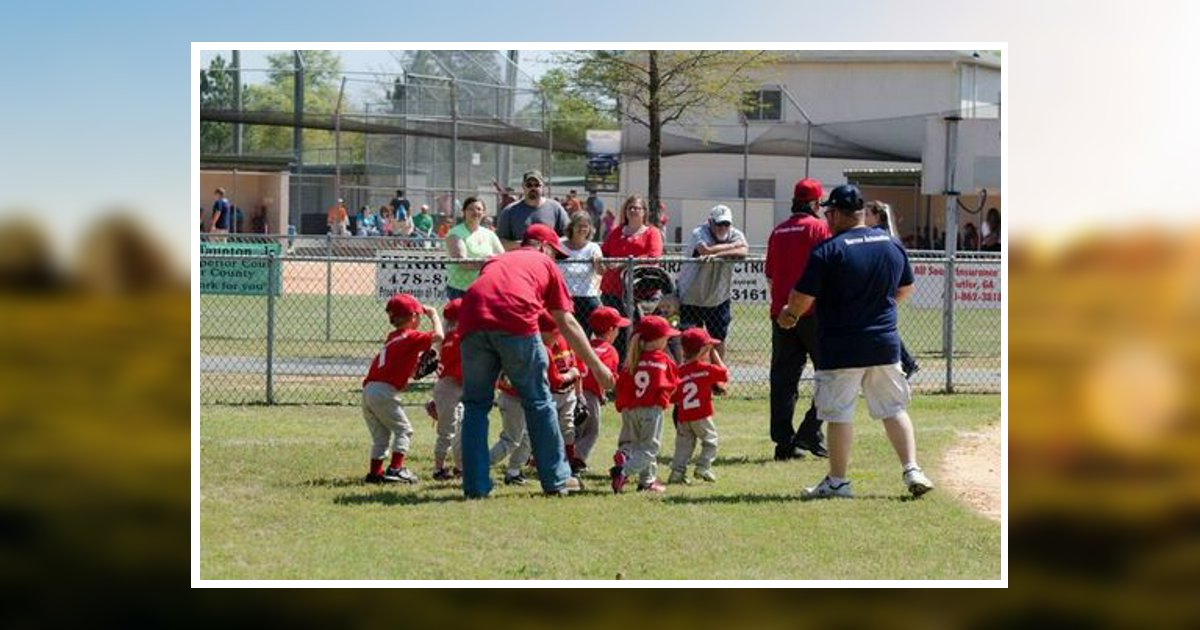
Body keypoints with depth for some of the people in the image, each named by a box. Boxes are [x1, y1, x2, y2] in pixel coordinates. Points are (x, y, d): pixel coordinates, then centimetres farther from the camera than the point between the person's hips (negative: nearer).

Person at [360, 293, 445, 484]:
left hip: (368, 390, 8)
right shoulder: (411, 337, -3)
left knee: (381, 435, 16)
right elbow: (438, 336, -11)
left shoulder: (393, 337, 22)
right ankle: (395, 469, -9)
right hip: (384, 391, -8)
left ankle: (375, 472, 14)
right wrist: (433, 314, 4)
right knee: (403, 429, 1)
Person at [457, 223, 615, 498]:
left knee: (476, 404, 14)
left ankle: (475, 486, 10)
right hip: (516, 322, -3)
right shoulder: (544, 263, 26)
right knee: (537, 401, 11)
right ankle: (556, 480, 16)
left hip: (473, 322, 3)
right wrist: (596, 365, 24)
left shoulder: (494, 261, 37)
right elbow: (566, 322, 21)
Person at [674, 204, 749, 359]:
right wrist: (733, 246, -23)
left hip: (719, 298, 4)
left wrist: (718, 254, -40)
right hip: (691, 296, -4)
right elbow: (706, 250, -38)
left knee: (719, 339, 12)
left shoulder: (735, 235, -6)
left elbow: (743, 251, -27)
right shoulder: (699, 233, -17)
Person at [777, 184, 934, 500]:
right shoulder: (892, 245, 5)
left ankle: (838, 480, 10)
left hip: (841, 349, -5)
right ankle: (912, 470, 5)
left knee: (839, 414, 4)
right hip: (885, 344, 5)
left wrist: (789, 314, 9)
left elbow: (803, 298, -13)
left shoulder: (827, 251, -14)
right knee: (894, 409, 14)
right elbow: (905, 288, 19)